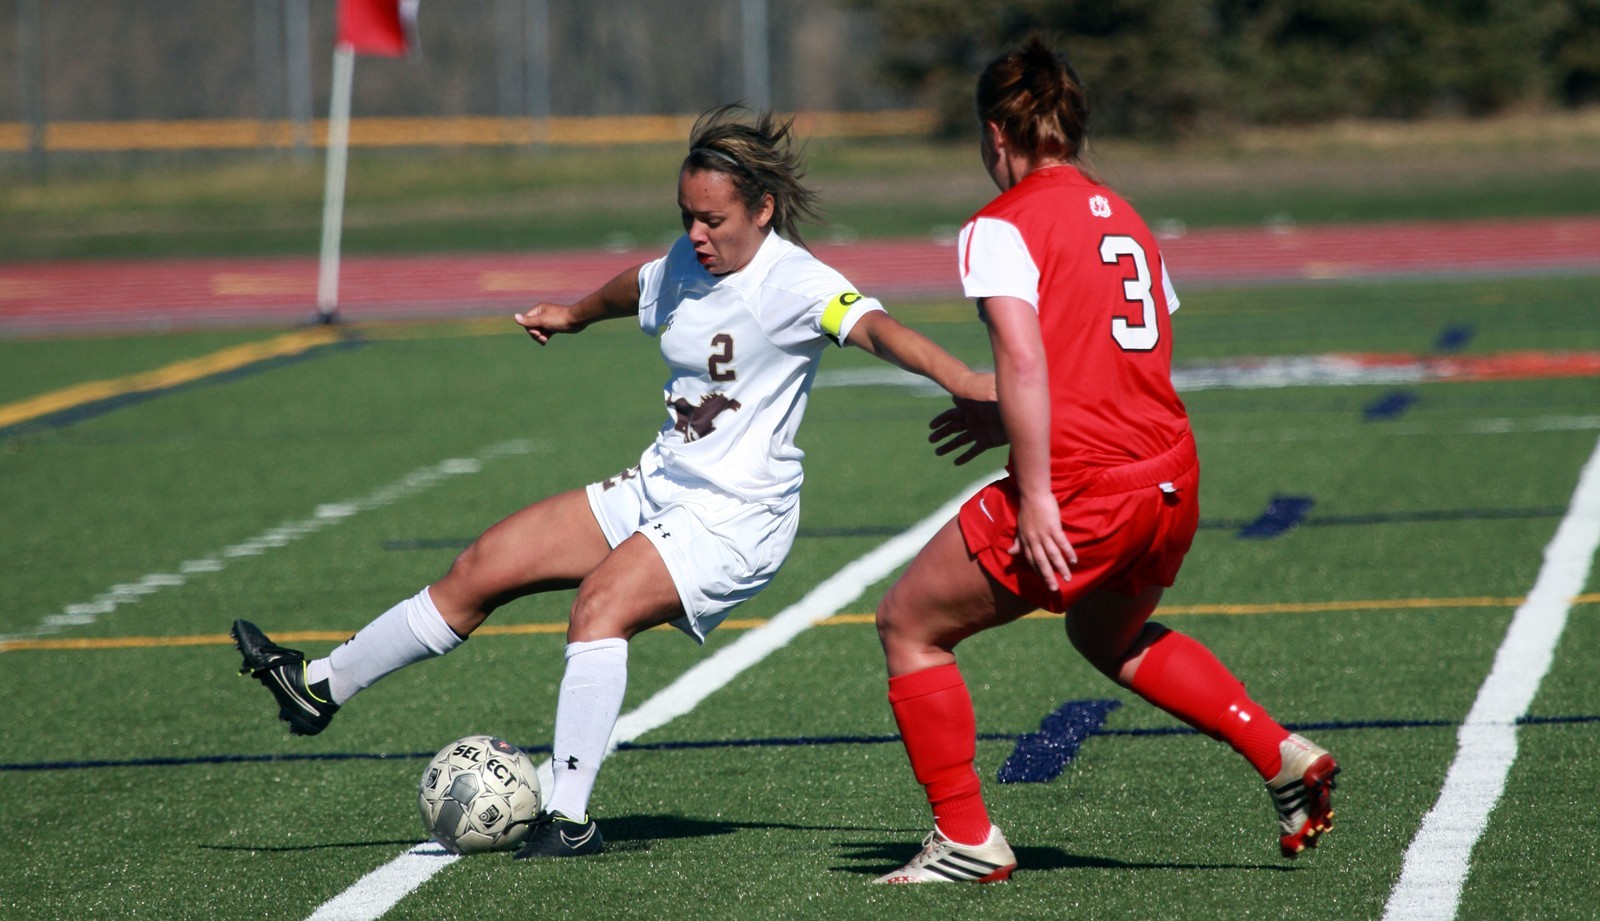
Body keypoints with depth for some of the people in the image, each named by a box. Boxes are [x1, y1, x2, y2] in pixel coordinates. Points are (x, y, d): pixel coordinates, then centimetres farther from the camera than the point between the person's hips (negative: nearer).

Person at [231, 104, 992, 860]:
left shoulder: (793, 283, -19)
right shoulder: (686, 264, 6)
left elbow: (873, 327, -36)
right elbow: (636, 288, 29)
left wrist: (972, 384, -52)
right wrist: (574, 314, 49)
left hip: (733, 521, -8)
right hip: (657, 489, 8)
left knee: (601, 602, -31)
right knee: (483, 569, 8)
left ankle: (569, 819, -32)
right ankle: (320, 686, 22)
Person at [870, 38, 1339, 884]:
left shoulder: (1000, 227, -5)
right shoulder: (1125, 221, 18)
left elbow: (1024, 360, -18)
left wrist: (1035, 495, -20)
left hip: (1082, 490, -8)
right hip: (1171, 477, 8)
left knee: (909, 626, 8)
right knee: (1107, 636, 33)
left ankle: (967, 840, 6)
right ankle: (1281, 757, 20)